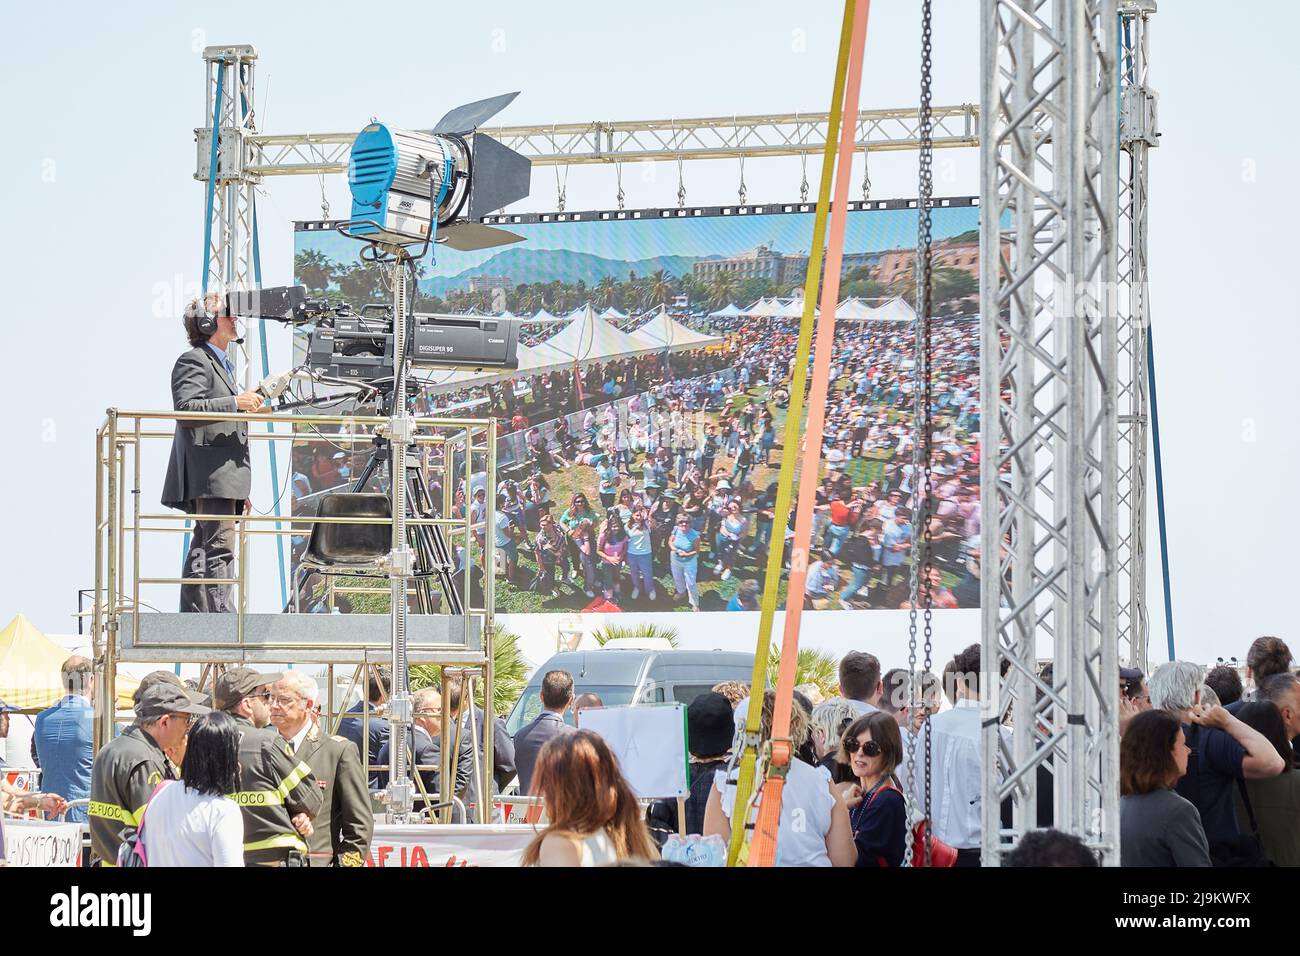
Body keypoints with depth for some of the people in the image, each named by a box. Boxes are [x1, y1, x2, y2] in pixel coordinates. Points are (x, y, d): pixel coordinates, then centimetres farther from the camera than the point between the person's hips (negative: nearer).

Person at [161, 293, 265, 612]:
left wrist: (241, 489, 29)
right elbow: (185, 408, -20)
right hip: (209, 476, -10)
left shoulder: (221, 365, 29)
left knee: (203, 551, 8)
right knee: (219, 548, -17)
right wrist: (236, 403, -19)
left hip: (224, 479, 10)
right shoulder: (194, 361, -3)